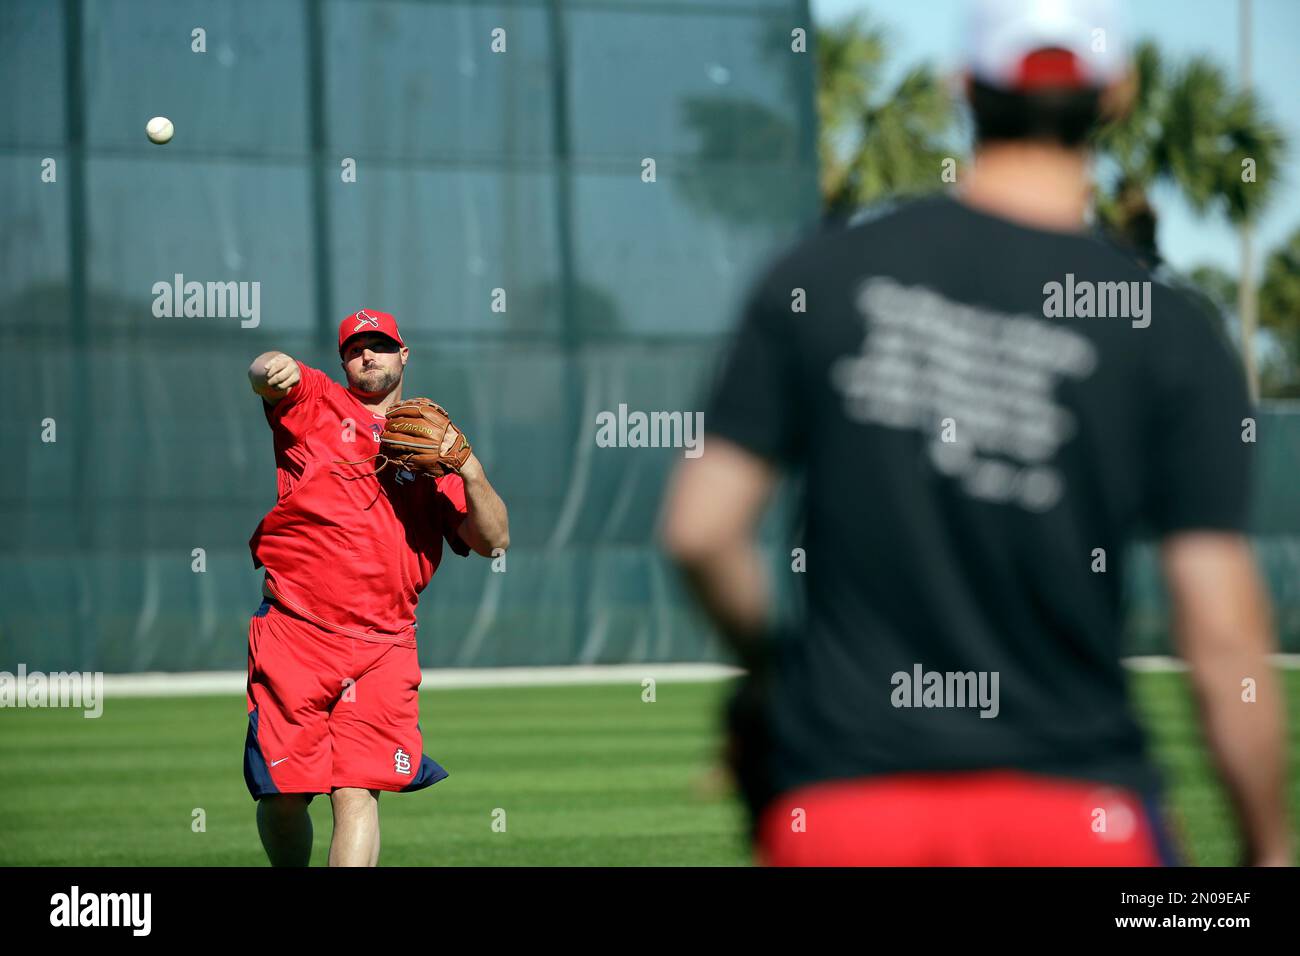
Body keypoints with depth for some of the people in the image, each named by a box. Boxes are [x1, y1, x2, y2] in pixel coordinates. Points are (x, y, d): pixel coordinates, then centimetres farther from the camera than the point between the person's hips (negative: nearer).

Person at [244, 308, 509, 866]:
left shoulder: (430, 447, 18)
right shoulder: (316, 402, 14)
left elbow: (493, 541, 10)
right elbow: (266, 375, -8)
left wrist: (470, 471, -6)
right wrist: (271, 371, -32)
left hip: (383, 648, 1)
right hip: (294, 636, -1)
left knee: (357, 793, -13)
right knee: (283, 795, -2)